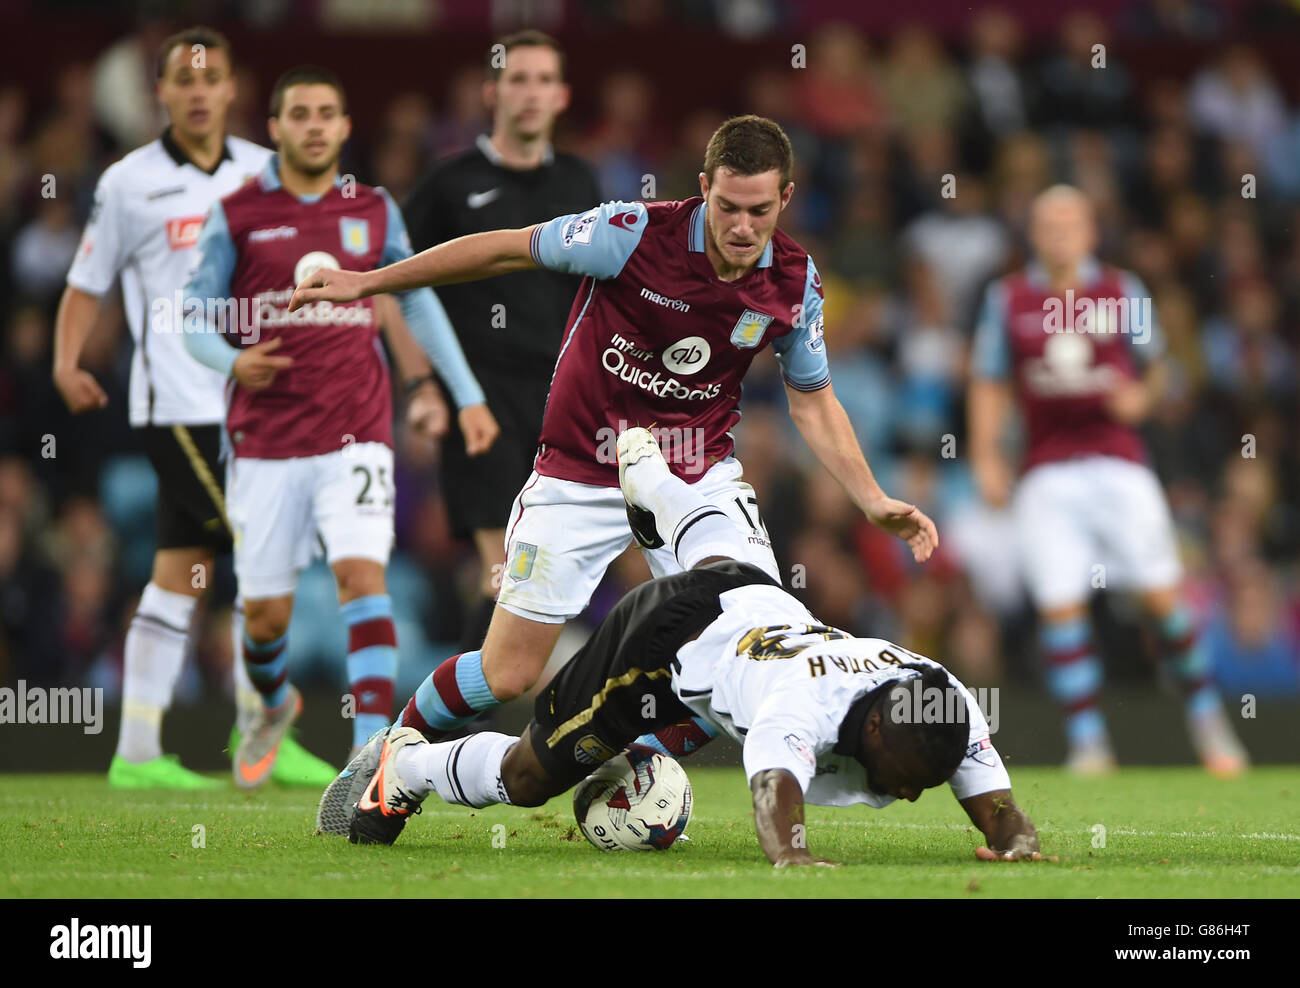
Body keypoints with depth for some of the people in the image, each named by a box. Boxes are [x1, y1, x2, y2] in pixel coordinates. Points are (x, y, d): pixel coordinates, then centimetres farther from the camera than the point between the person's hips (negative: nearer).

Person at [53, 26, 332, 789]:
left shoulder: (266, 174, 11)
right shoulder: (131, 183, 0)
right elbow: (89, 283, 5)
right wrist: (67, 362, -8)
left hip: (255, 399, 5)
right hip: (180, 402, -5)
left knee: (182, 571, 7)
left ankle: (138, 749, 11)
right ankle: (260, 733, -2)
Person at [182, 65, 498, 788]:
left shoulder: (374, 211, 8)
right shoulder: (237, 216, 1)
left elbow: (417, 300, 18)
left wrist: (467, 395, 14)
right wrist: (233, 361, -17)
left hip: (354, 435, 0)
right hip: (266, 442, 0)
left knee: (362, 573, -21)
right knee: (265, 610, 5)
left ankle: (373, 746, -24)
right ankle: (276, 703, 39)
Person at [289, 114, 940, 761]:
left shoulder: (795, 281, -9)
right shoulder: (635, 234, -22)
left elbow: (812, 400, 8)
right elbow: (507, 250, -9)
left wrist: (875, 503, -1)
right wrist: (367, 282, -4)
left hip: (698, 475, 3)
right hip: (581, 479, -3)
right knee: (507, 674, -3)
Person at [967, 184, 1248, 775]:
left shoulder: (1122, 292, 7)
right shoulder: (1007, 300, 7)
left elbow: (1152, 367, 16)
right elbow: (989, 387, 12)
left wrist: (1141, 397, -6)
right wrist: (985, 457, 1)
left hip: (1117, 462, 0)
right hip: (1047, 472, 0)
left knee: (1161, 594, -7)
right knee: (1059, 605, -9)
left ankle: (1204, 714, 11)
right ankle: (1086, 741, -3)